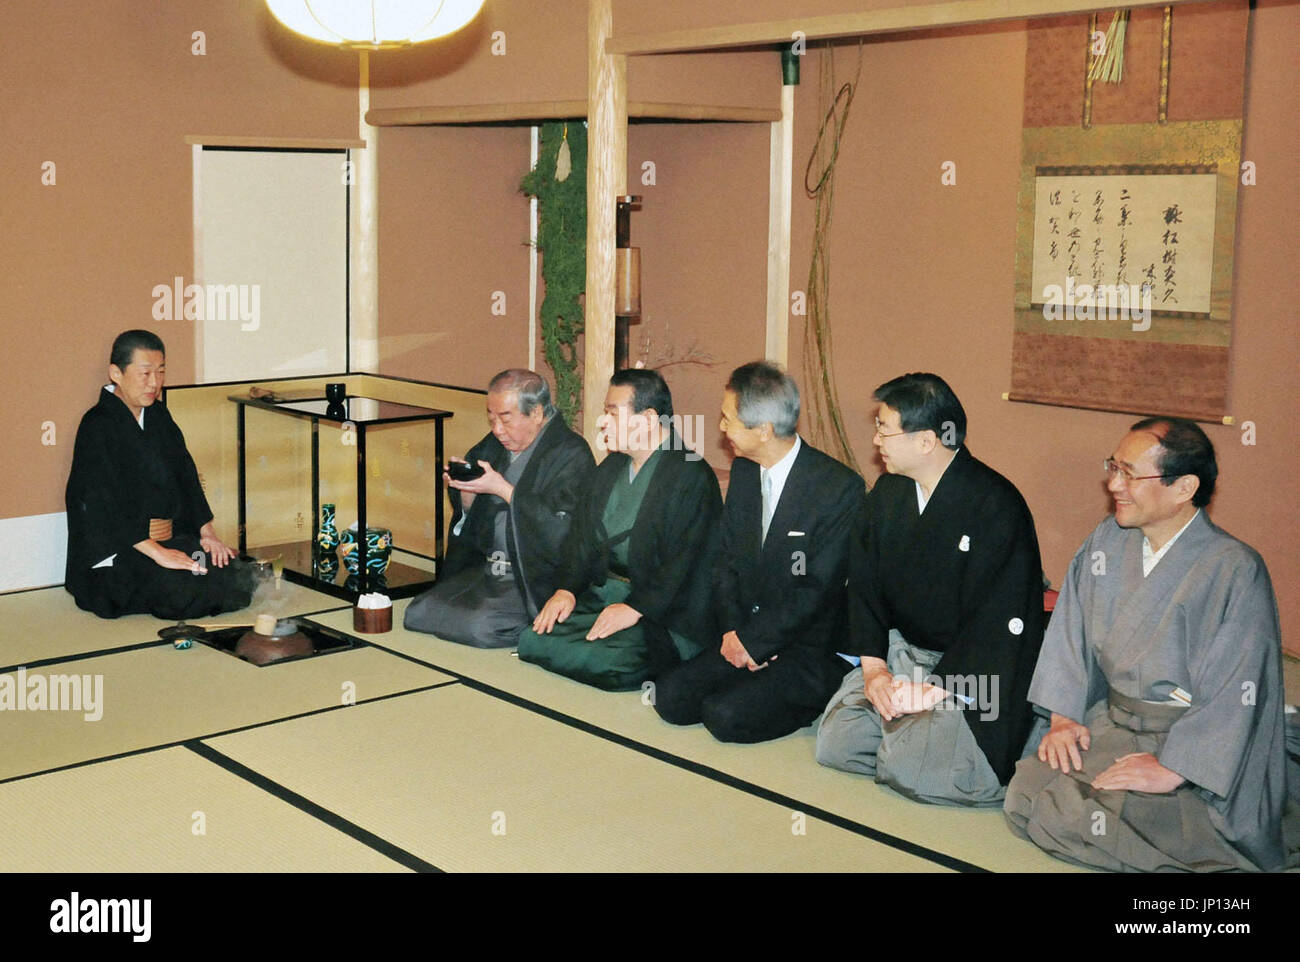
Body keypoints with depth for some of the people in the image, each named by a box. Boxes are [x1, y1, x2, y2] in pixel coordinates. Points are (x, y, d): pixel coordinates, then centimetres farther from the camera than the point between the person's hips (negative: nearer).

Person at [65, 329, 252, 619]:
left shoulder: (158, 416, 13)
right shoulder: (97, 426, -12)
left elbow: (186, 475, 14)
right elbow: (104, 502, -21)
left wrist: (207, 531, 0)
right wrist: (158, 553, -26)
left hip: (171, 538, 8)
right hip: (117, 550, -8)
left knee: (240, 581, -11)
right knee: (187, 591, -30)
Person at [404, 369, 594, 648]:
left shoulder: (572, 454, -10)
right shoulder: (494, 445, 12)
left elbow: (561, 529, -23)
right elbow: (467, 518, 19)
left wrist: (502, 488, -20)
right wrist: (465, 489, -5)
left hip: (534, 580, -7)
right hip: (484, 569, 8)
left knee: (480, 626, -28)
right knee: (418, 613, -7)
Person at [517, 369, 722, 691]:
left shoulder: (692, 477, -13)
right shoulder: (611, 467, 14)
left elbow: (683, 563, -18)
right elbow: (582, 537, 13)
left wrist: (635, 609, -23)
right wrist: (566, 588, -3)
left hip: (663, 613, -7)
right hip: (603, 592, 7)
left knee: (616, 664, -31)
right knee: (531, 636, -12)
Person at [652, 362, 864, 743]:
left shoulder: (840, 488, -16)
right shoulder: (743, 472, 7)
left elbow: (818, 588, -17)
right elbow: (728, 559, 10)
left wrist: (752, 640, -14)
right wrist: (733, 630, -6)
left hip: (809, 650, -6)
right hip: (743, 634, 6)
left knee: (725, 715, -23)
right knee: (670, 699, -11)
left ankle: (809, 702, 1)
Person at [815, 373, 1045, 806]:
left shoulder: (997, 505, -18)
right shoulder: (888, 492, 4)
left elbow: (998, 621, -19)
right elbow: (863, 586, 7)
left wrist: (936, 690, -21)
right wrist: (873, 668, -7)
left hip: (972, 669, -7)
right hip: (901, 649, 7)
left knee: (909, 771, -22)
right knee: (834, 745, -7)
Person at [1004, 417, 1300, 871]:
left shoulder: (1236, 570, -17)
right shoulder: (1108, 540, 3)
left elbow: (1236, 691, -19)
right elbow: (1070, 630, 10)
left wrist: (1171, 769, -22)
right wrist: (1063, 717, 0)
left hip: (1192, 743, -6)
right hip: (1110, 722, 7)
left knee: (1064, 817, -22)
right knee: (1024, 796, -12)